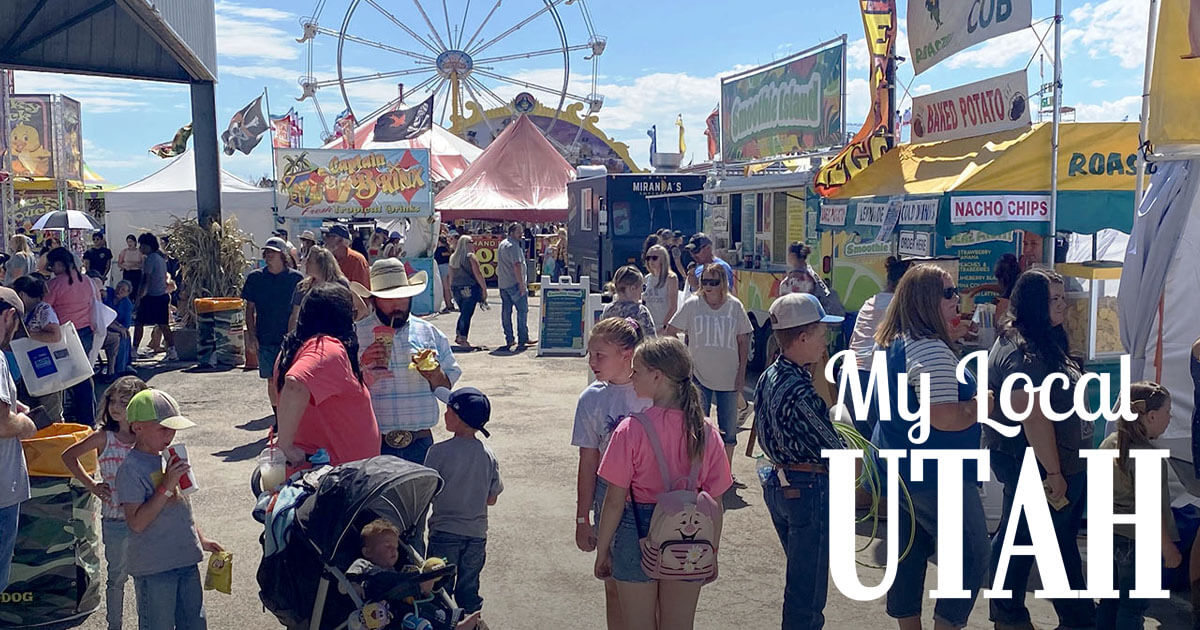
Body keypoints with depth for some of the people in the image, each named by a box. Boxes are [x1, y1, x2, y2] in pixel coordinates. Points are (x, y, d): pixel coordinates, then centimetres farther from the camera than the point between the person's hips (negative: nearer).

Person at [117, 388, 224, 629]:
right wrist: (167, 486, -24)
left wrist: (201, 539, 20)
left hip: (186, 560, 7)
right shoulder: (131, 469, -15)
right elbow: (136, 522, -22)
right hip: (153, 567, -7)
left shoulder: (167, 458, 8)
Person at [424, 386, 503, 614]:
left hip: (444, 532, -4)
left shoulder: (439, 451, -16)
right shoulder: (489, 455, -4)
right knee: (469, 590, 16)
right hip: (477, 535, 4)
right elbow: (491, 499, 3)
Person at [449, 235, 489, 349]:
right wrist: (484, 288, -8)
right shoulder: (470, 256, -9)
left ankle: (458, 336, 20)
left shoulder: (453, 257, 12)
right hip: (470, 288, -7)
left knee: (463, 313, 19)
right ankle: (463, 340, -4)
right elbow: (478, 274, -12)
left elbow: (451, 275, 15)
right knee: (467, 314, -3)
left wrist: (452, 289, 21)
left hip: (456, 288, 7)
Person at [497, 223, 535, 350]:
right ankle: (523, 339, -4)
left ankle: (509, 340, 11)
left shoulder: (502, 244, 17)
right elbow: (517, 266, -21)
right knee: (522, 310, -4)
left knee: (506, 311, 8)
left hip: (502, 283, 9)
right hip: (514, 283, -9)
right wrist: (521, 284, -20)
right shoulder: (513, 246, -14)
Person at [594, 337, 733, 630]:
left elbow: (615, 501, -13)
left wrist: (602, 551, -1)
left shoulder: (631, 429, -17)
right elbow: (715, 502, -1)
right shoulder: (707, 433, -7)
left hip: (638, 533, -3)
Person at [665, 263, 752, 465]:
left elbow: (743, 341, 3)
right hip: (699, 376, -1)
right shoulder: (692, 304, -5)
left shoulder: (734, 306, -2)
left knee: (728, 429, 9)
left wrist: (742, 372, 0)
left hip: (728, 378, 1)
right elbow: (670, 331, 4)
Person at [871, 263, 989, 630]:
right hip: (936, 476, -10)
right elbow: (945, 418, -27)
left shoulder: (895, 342, 9)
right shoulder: (930, 350, -21)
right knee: (972, 557, 1)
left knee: (910, 553, 16)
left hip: (901, 471, 10)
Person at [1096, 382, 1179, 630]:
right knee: (1134, 604, 7)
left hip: (1110, 534, 8)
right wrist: (1168, 548, -14)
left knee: (1111, 598, 19)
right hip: (1138, 542, -8)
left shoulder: (1109, 443, 0)